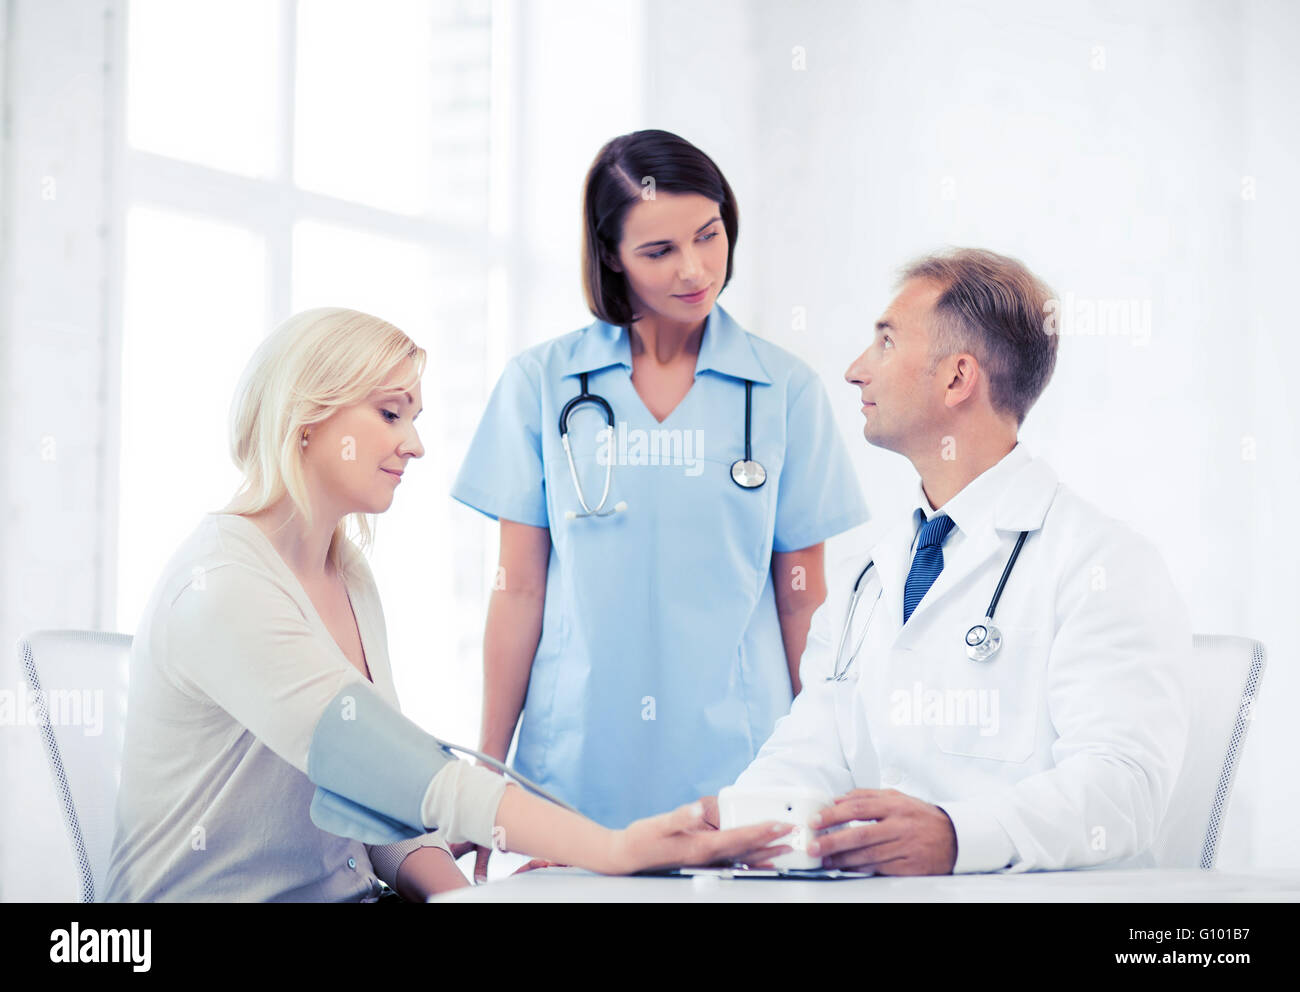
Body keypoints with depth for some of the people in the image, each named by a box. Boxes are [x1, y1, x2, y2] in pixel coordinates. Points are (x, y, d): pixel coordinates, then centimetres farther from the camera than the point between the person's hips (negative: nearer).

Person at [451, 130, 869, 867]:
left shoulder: (787, 390, 2)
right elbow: (520, 590, 3)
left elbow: (801, 597, 4)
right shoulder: (540, 383, 3)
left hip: (735, 765, 0)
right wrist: (487, 774, 2)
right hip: (576, 766, 0)